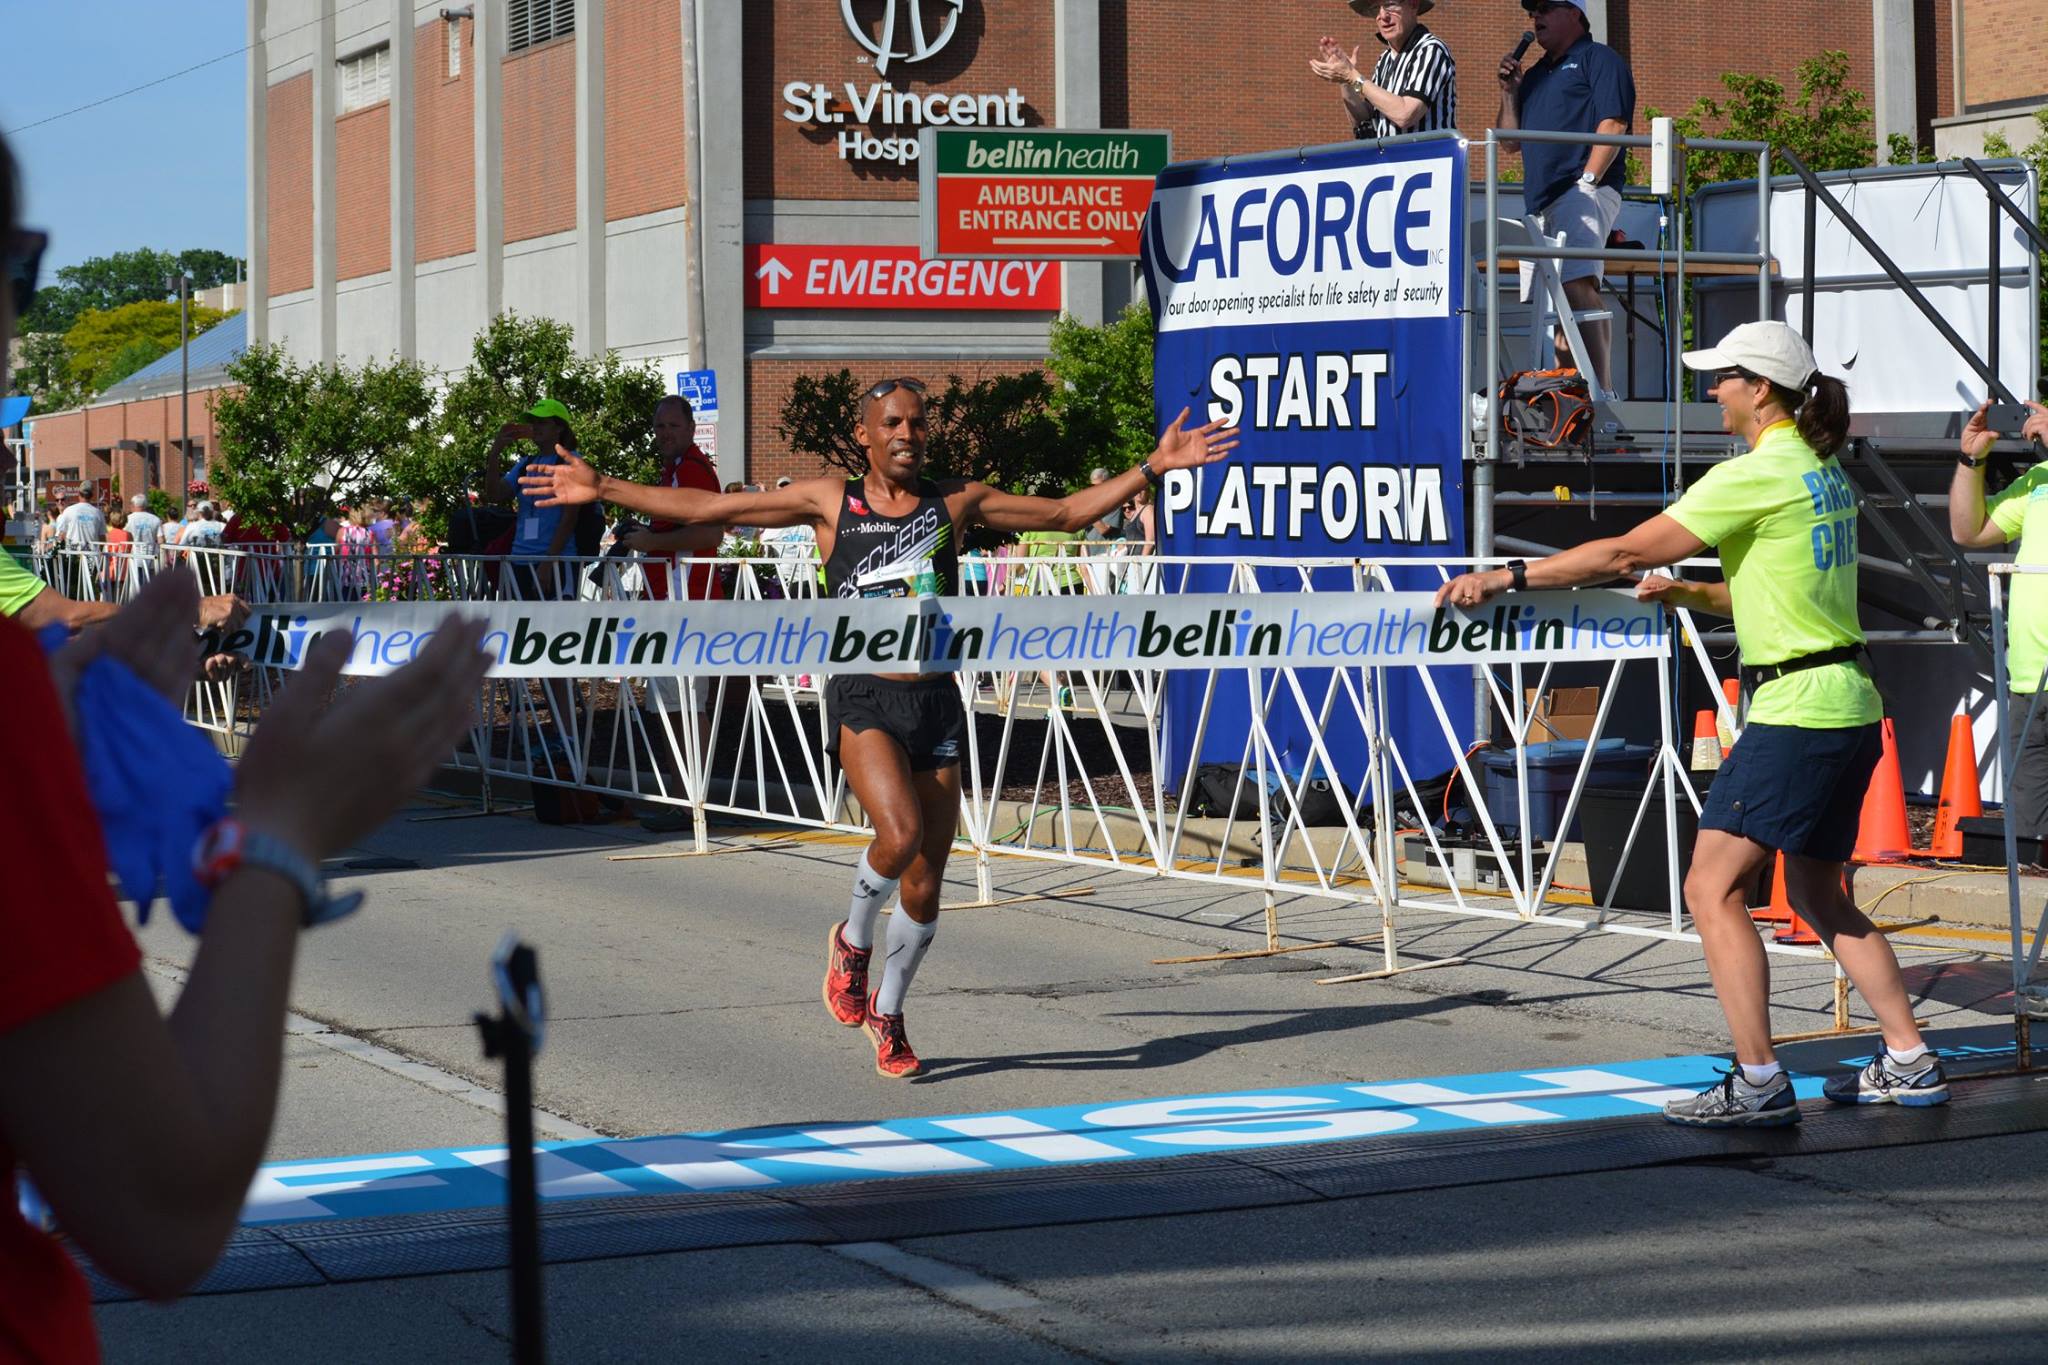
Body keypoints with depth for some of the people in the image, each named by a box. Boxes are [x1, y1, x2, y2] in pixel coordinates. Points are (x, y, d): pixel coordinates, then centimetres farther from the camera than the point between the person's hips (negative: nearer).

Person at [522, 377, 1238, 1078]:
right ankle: (851, 939, 4)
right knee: (902, 834, -28)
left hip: (937, 702, 3)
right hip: (864, 699, -3)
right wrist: (602, 488, 2)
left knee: (925, 888, 5)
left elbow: (1067, 512, 12)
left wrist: (1153, 467, 6)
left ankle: (887, 1014, 29)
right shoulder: (829, 502, 4)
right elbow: (706, 507, 6)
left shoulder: (957, 503, 9)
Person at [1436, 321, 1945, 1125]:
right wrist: (1686, 594, 15)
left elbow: (1627, 553, -15)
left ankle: (1759, 1083, -10)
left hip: (1797, 710, -10)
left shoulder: (1757, 475, -14)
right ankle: (1910, 1063, 20)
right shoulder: (1823, 471, 14)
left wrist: (1508, 577, -10)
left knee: (1714, 887, -7)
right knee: (1817, 896, 19)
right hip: (1848, 704, 10)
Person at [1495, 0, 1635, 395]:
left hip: (1582, 191, -9)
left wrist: (1589, 178, -18)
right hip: (1541, 200, 9)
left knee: (1577, 284, -24)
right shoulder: (1536, 75, 27)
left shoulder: (1599, 59, 4)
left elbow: (1613, 123, -9)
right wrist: (1509, 91, 13)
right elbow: (1510, 141, 25)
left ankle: (1600, 388, -31)